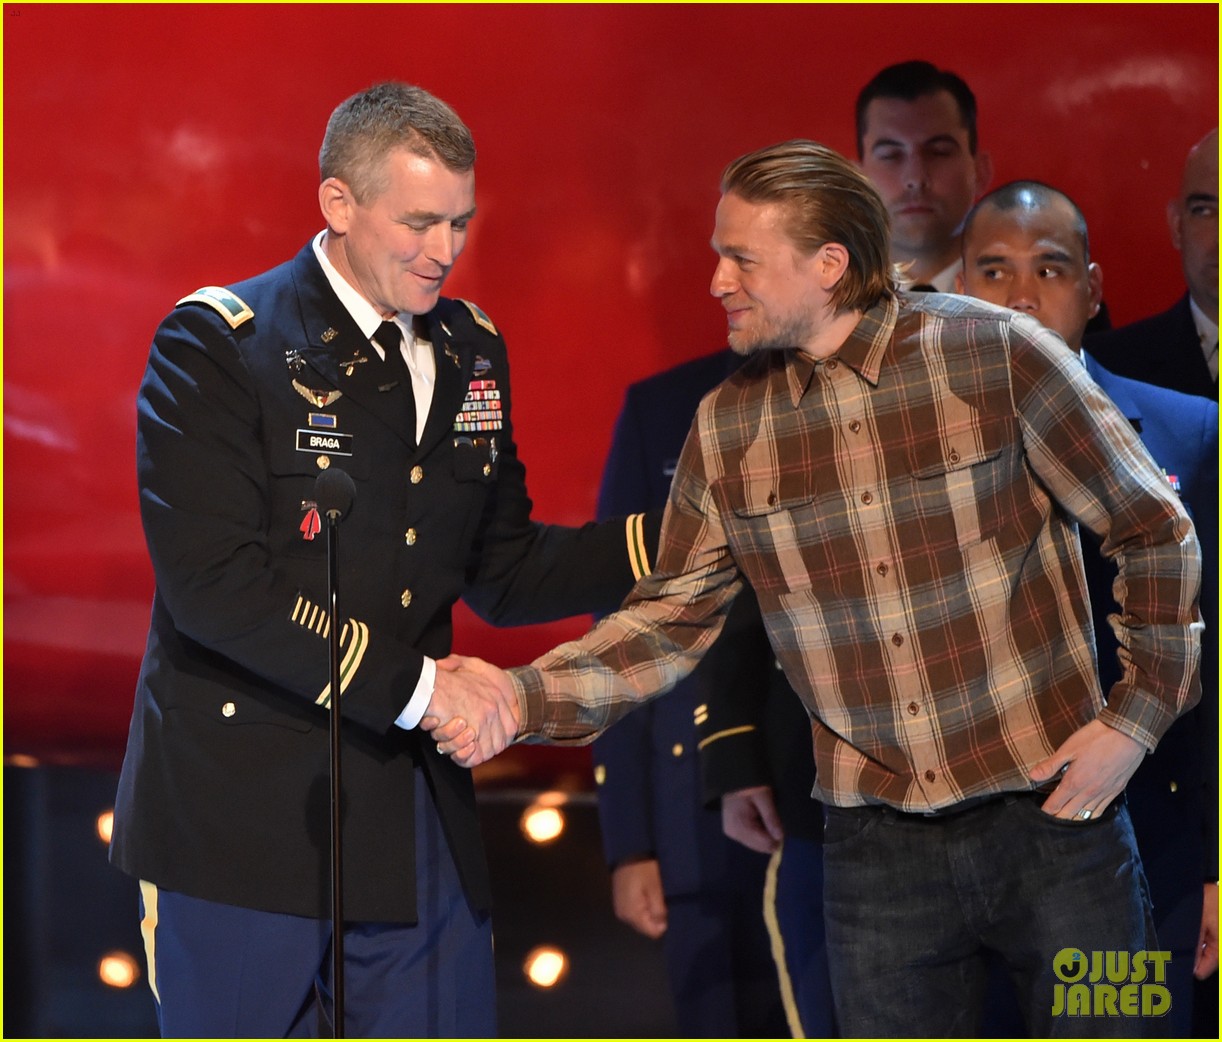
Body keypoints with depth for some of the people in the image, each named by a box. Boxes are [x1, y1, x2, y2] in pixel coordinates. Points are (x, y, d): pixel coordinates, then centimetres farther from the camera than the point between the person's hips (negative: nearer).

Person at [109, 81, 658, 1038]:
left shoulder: (469, 349, 12)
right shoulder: (218, 344, -8)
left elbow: (504, 573, 16)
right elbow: (212, 584, -18)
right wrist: (410, 689, -18)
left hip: (416, 812, 6)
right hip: (248, 811, -6)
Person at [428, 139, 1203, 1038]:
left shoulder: (997, 355, -9)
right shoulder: (727, 426, 3)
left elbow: (1156, 532, -2)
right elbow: (673, 616, 5)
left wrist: (1138, 716, -7)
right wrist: (523, 696, -9)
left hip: (1052, 819, -3)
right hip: (880, 851, 3)